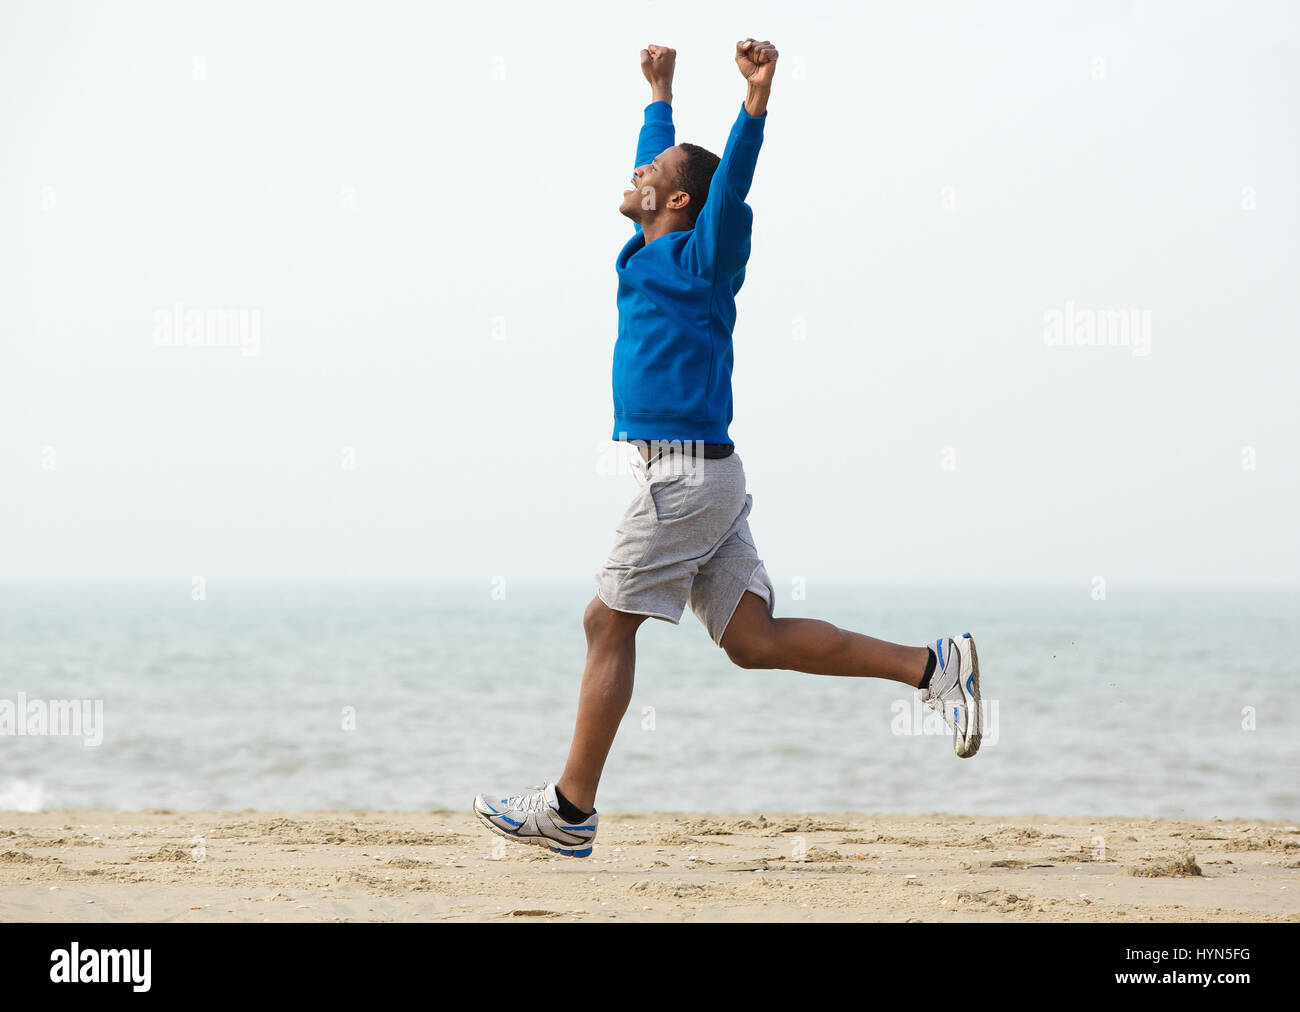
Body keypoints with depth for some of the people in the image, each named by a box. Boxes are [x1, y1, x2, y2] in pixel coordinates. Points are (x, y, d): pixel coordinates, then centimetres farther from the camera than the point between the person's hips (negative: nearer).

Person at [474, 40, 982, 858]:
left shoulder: (699, 260, -5)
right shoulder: (653, 253, 17)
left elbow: (730, 183, -22)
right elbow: (664, 163, 33)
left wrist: (757, 98, -35)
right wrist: (661, 91, 45)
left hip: (688, 474, -9)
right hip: (698, 478, 9)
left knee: (609, 626, -4)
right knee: (755, 641, 2)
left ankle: (572, 808, 1)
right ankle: (931, 667, -1)